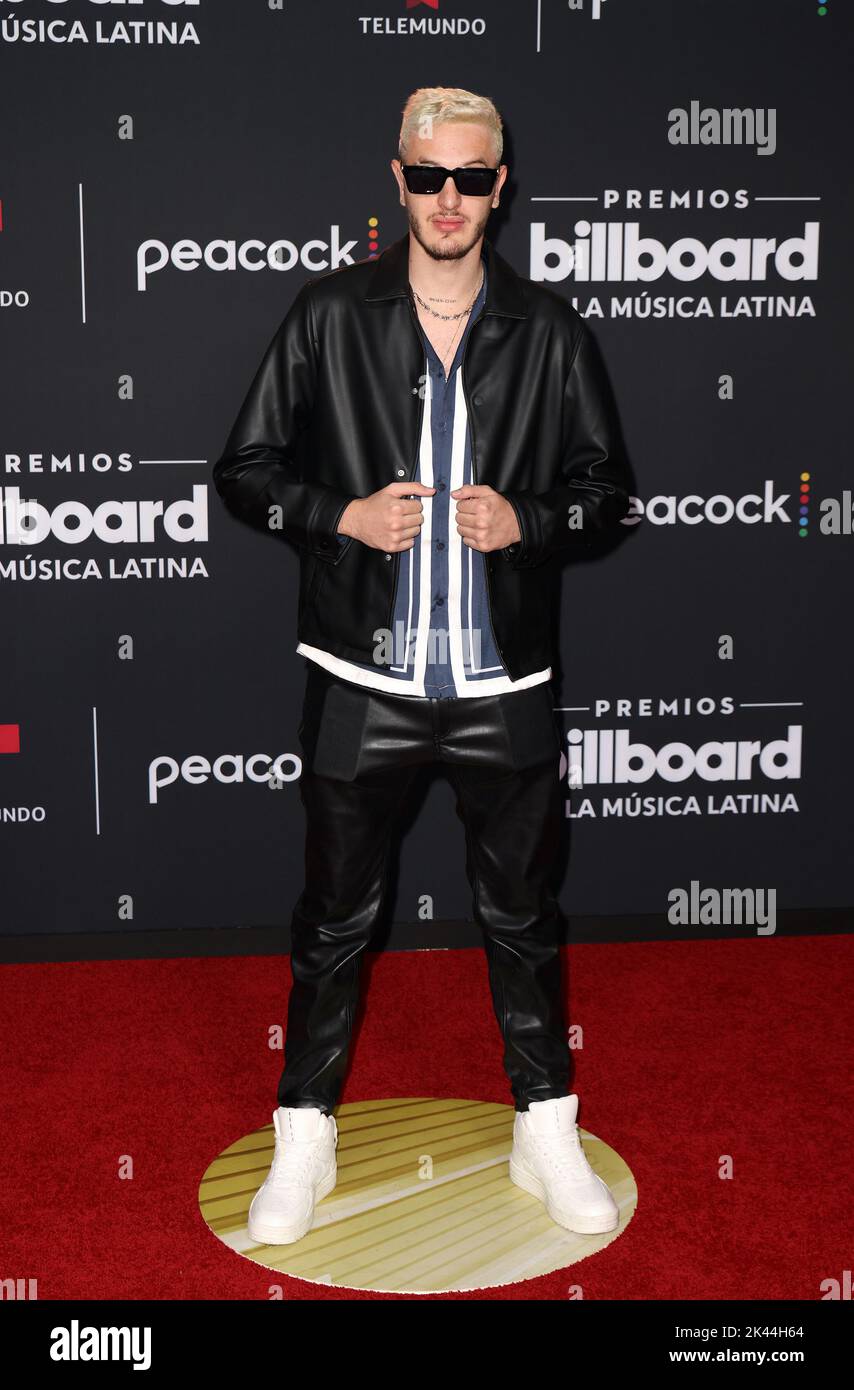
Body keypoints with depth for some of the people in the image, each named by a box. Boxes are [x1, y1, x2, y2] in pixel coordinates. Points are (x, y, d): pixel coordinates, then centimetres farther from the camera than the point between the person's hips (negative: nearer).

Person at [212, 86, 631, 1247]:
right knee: (336, 918, 10)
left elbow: (609, 487, 7)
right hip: (365, 679, -1)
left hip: (505, 683, 1)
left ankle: (547, 1135, 31)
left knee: (522, 917, 13)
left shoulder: (548, 328, 3)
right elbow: (244, 471, 3)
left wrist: (524, 519, -12)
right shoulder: (329, 315, 0)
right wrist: (345, 514, -14)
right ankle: (305, 1140, 29)